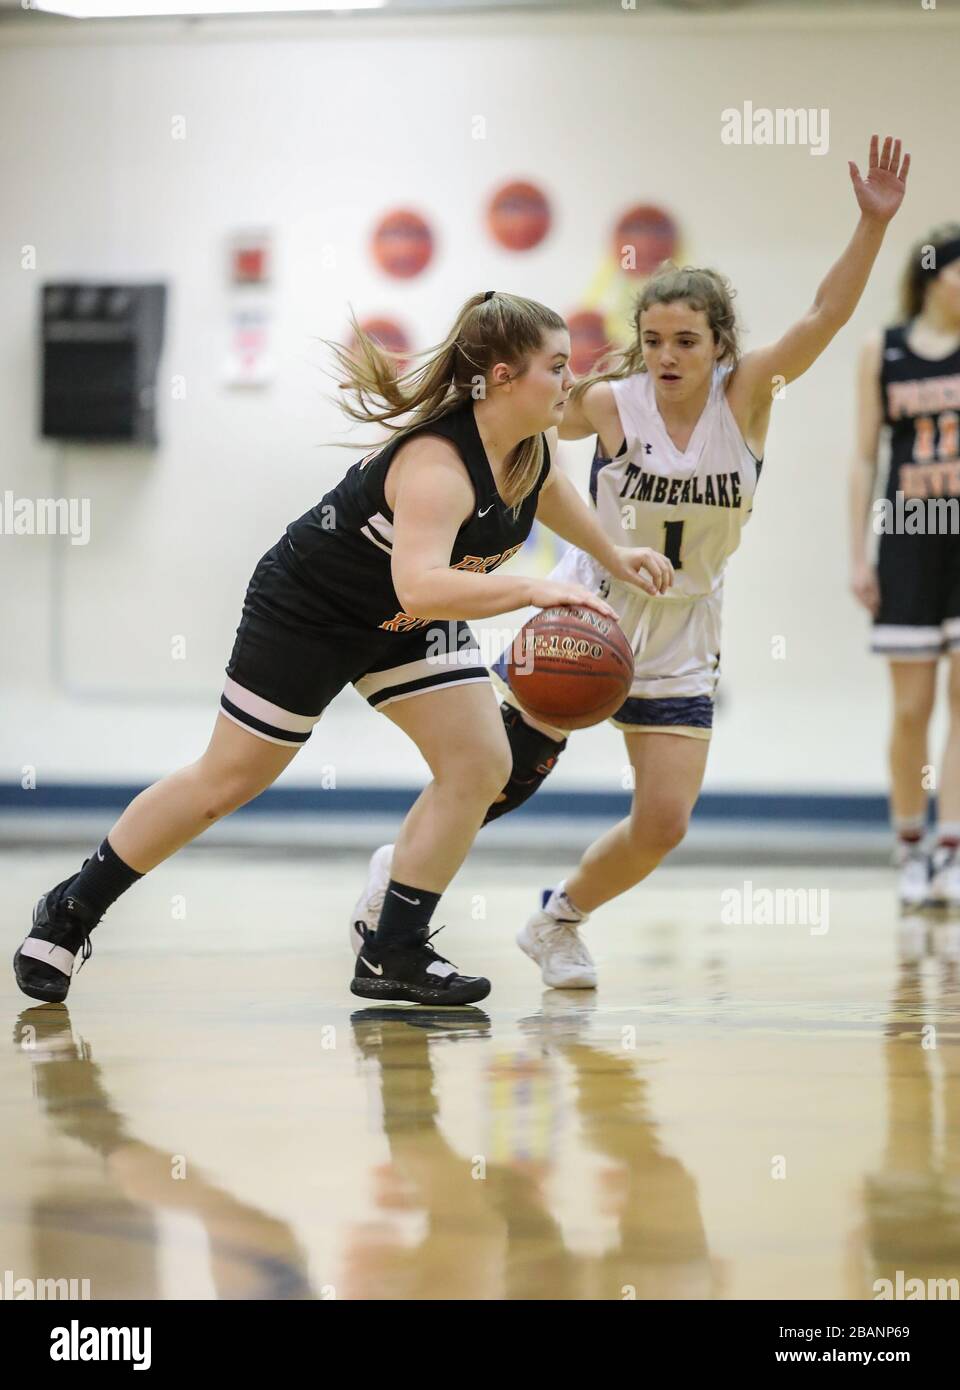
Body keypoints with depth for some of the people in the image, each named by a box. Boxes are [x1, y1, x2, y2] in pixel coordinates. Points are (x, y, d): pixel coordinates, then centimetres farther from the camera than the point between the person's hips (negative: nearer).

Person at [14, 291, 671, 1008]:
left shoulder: (530, 446, -10)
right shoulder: (437, 463, -37)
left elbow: (546, 488, 17)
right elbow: (420, 585, -53)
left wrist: (612, 553, 19)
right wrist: (532, 589, -60)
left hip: (408, 624, 8)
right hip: (309, 606, -8)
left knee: (481, 766, -9)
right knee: (226, 782, 1)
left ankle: (394, 956, 0)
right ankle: (70, 912, 19)